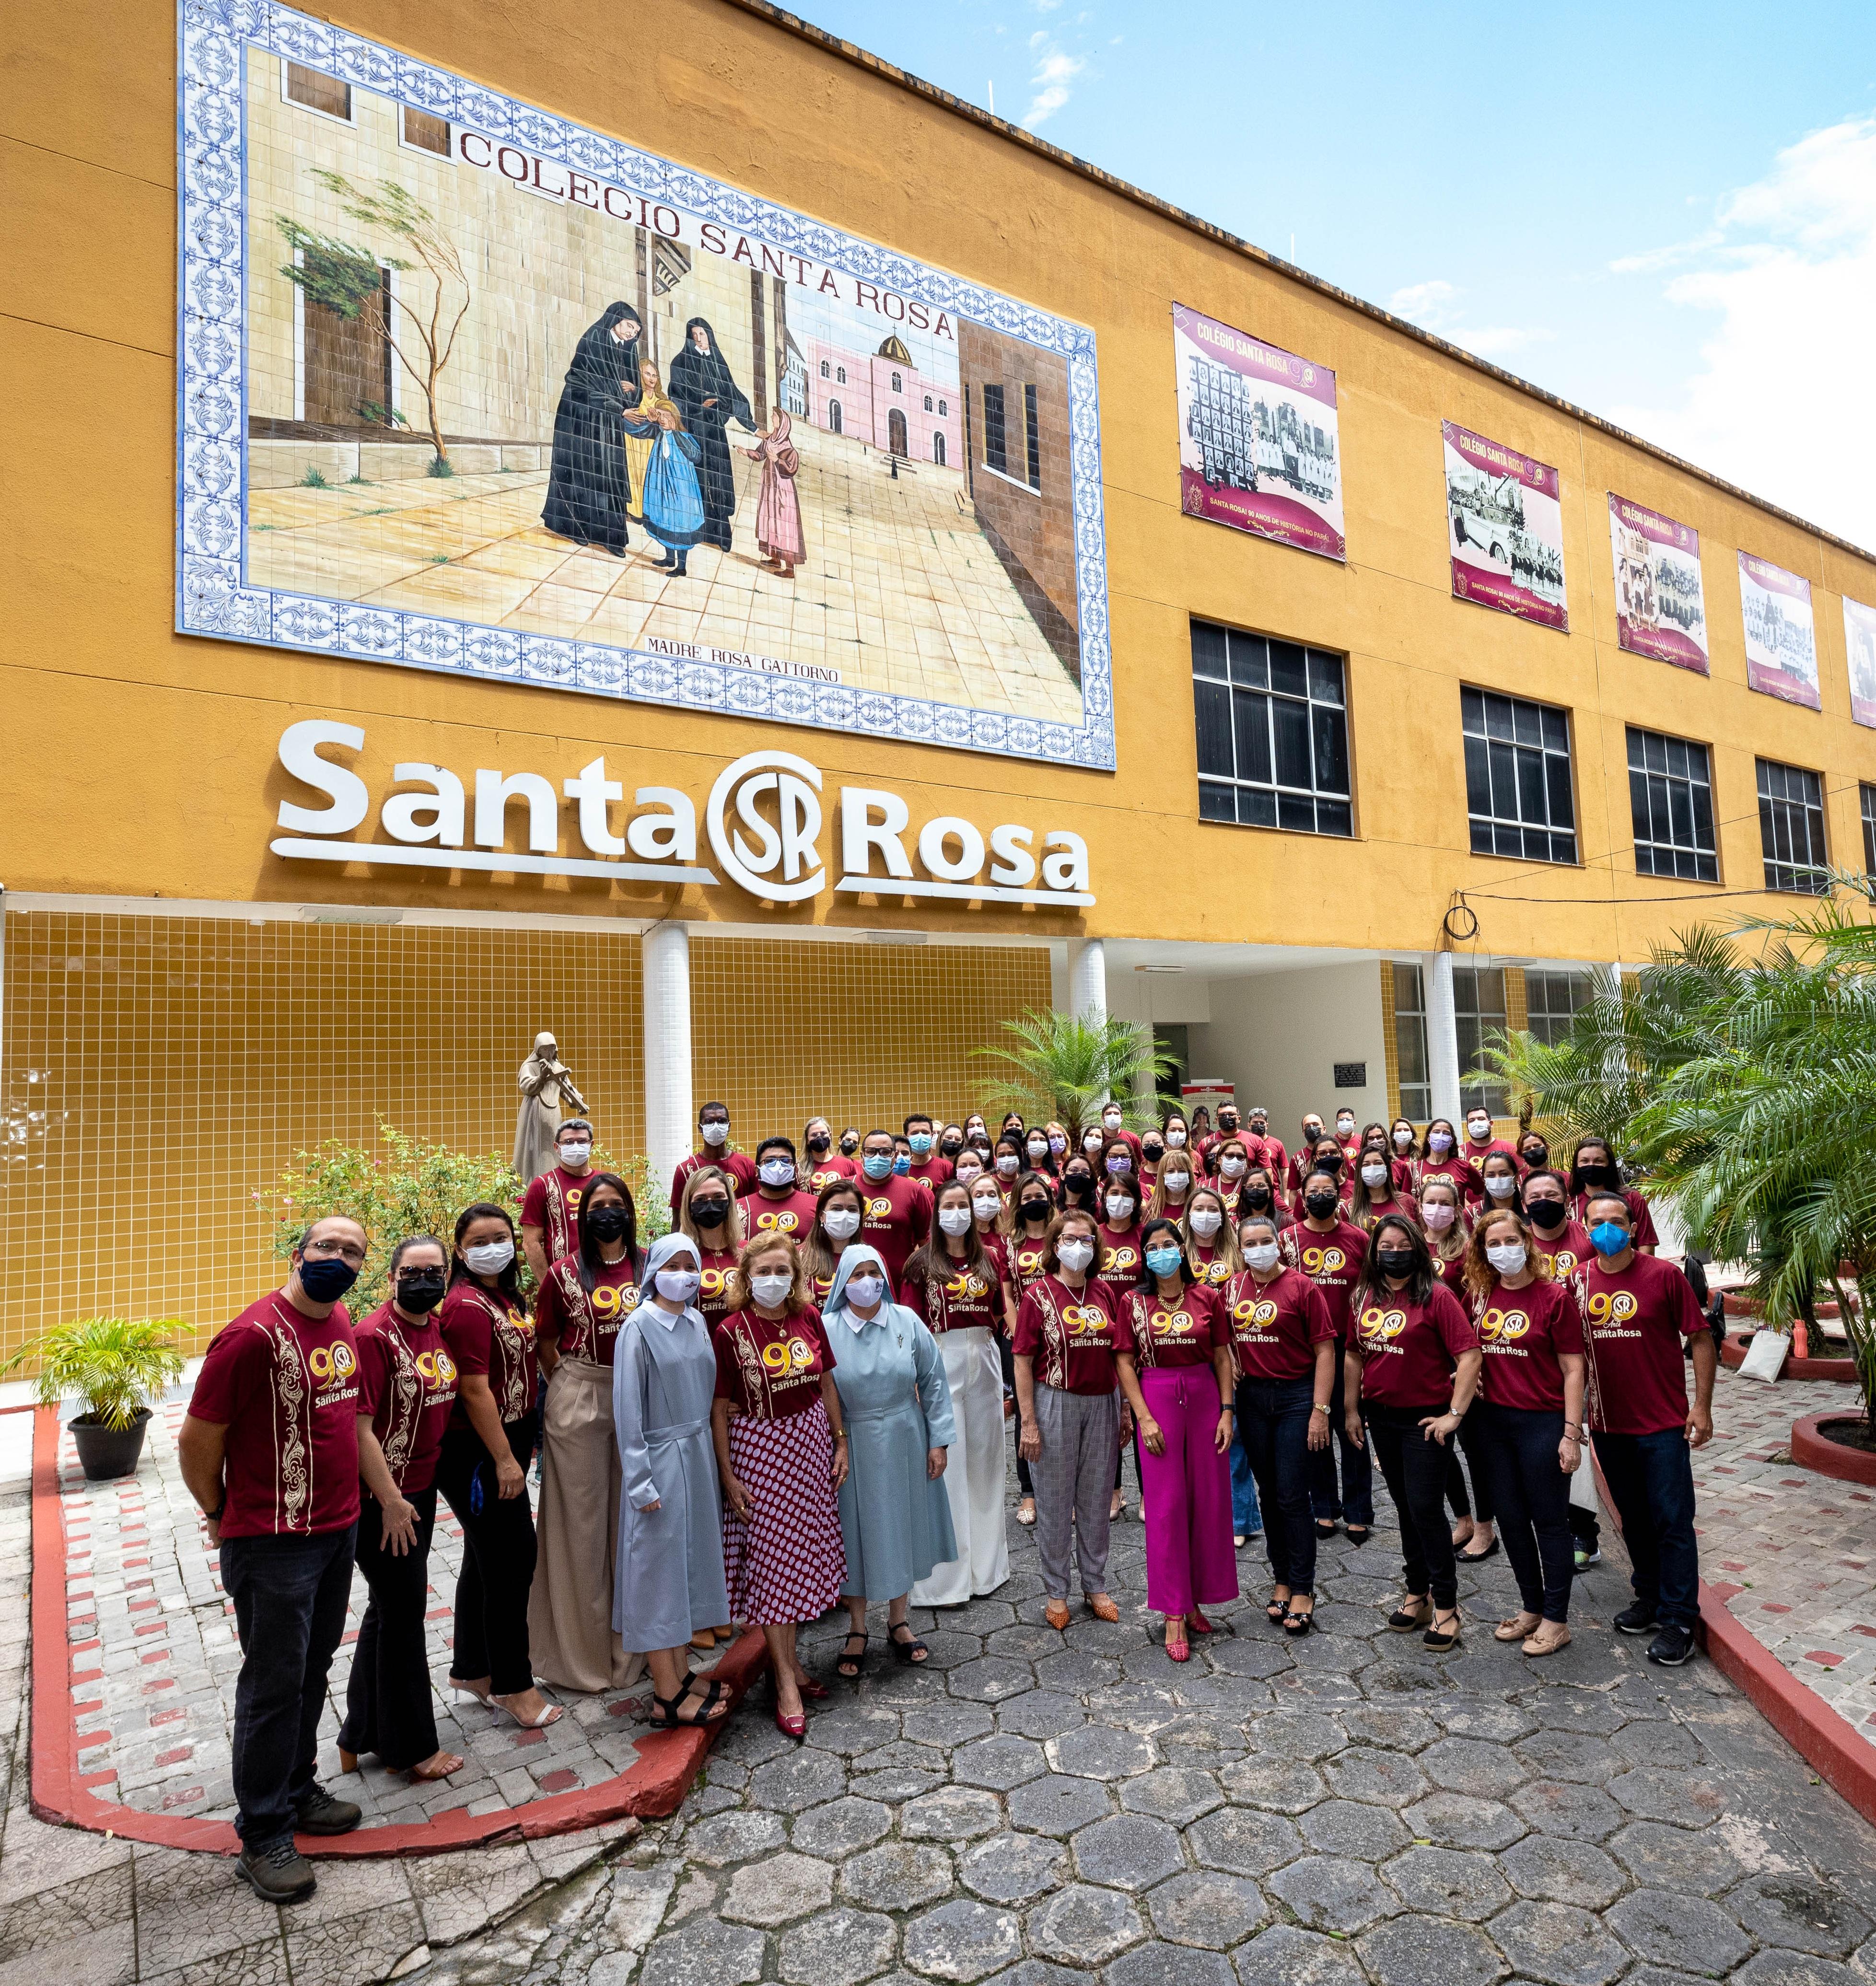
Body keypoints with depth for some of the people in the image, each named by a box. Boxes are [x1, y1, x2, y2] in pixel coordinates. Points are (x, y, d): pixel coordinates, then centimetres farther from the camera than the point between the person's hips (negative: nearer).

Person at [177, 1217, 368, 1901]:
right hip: (273, 1542, -7)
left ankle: (296, 1790, 37)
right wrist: (221, 1515, -1)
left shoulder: (341, 1323, 4)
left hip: (338, 1530, 8)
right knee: (275, 1685, 5)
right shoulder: (255, 1335, -22)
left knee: (312, 1671, 20)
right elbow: (197, 1440, -14)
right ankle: (263, 1837, 20)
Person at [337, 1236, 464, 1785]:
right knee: (404, 1611, 3)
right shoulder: (375, 1337, -21)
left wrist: (421, 1491, 15)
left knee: (388, 1609, 19)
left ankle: (361, 1737, 36)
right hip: (383, 1497, -8)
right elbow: (359, 1427, -22)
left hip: (421, 1490, 8)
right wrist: (390, 1501, -20)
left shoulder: (439, 1329, 3)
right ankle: (411, 1748, 20)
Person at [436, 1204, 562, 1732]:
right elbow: (475, 1390, -22)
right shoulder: (468, 1306, -19)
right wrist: (504, 1460, -20)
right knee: (513, 1555, -2)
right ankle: (512, 1685, 12)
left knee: (486, 1556, 18)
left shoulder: (506, 1297, 9)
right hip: (477, 1451, -9)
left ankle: (472, 1669, 33)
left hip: (506, 1442, 9)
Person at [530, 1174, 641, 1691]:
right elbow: (545, 1340, 5)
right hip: (578, 1400, -2)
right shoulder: (565, 1274, -3)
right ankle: (582, 1645, 19)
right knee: (582, 1518, 5)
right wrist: (572, 1384, -1)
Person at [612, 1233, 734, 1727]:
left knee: (692, 1557, 14)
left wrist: (709, 1455, 8)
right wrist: (640, 1481, -15)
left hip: (698, 1455, 7)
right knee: (658, 1566, 2)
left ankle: (681, 1672, 27)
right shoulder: (639, 1327, -13)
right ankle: (667, 1695, 11)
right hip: (660, 1459, -7)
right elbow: (627, 1408, -13)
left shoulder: (697, 1321, 5)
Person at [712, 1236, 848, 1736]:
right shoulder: (732, 1331, -13)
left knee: (801, 1554, 12)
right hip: (758, 1448, -4)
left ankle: (790, 1660, 28)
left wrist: (840, 1441, 7)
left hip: (810, 1443, 4)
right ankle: (786, 1682, 10)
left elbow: (826, 1383, 8)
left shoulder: (808, 1318, -1)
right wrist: (728, 1475, -10)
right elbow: (719, 1409, -8)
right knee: (771, 1559, 1)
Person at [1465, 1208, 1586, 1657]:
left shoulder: (1554, 1297, -10)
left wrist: (1572, 1434, -12)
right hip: (1492, 1421, 5)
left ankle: (1556, 1620, 20)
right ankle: (1530, 1608, 30)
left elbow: (1572, 1370, -9)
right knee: (1511, 1518, 14)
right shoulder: (1482, 1295, 4)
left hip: (1542, 1422, -5)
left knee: (1549, 1521, 6)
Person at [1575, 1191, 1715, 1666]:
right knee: (1633, 1519, 16)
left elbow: (1701, 1340, -5)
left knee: (1672, 1521, 1)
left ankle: (1678, 1620, 11)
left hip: (1664, 1424, -4)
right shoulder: (1579, 1281, 1)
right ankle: (1650, 1598, 31)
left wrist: (1702, 1407, -9)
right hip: (1608, 1425, 4)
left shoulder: (1664, 1275, -9)